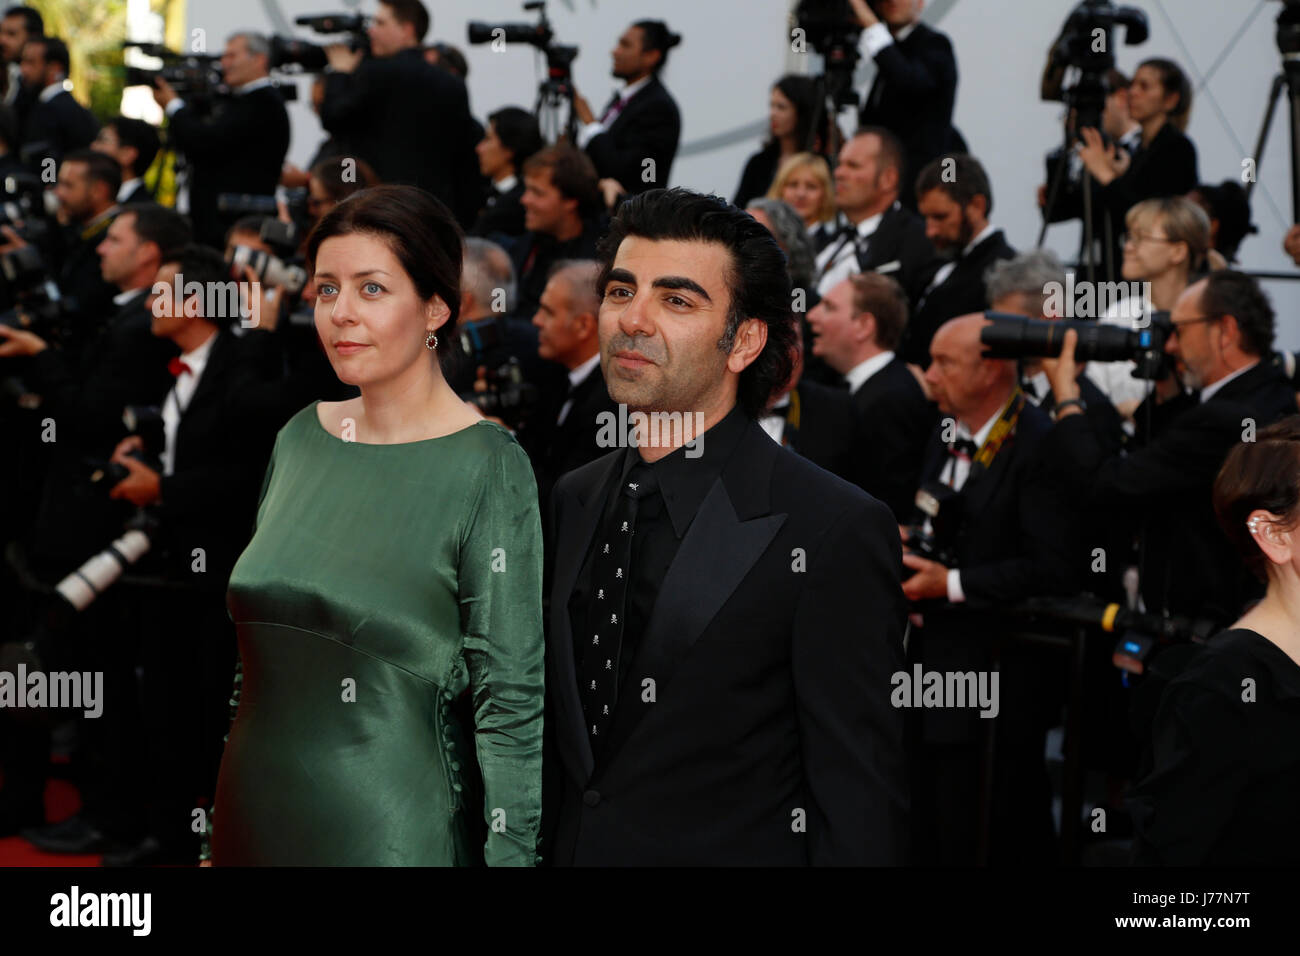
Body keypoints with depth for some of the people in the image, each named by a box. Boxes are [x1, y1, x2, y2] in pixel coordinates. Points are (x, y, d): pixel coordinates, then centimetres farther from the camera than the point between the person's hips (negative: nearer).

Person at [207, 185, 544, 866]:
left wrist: (510, 856, -17)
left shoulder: (487, 470, -11)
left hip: (393, 830, -6)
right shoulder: (301, 438, 6)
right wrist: (215, 839, 14)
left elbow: (513, 701, -12)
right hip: (255, 816, 6)